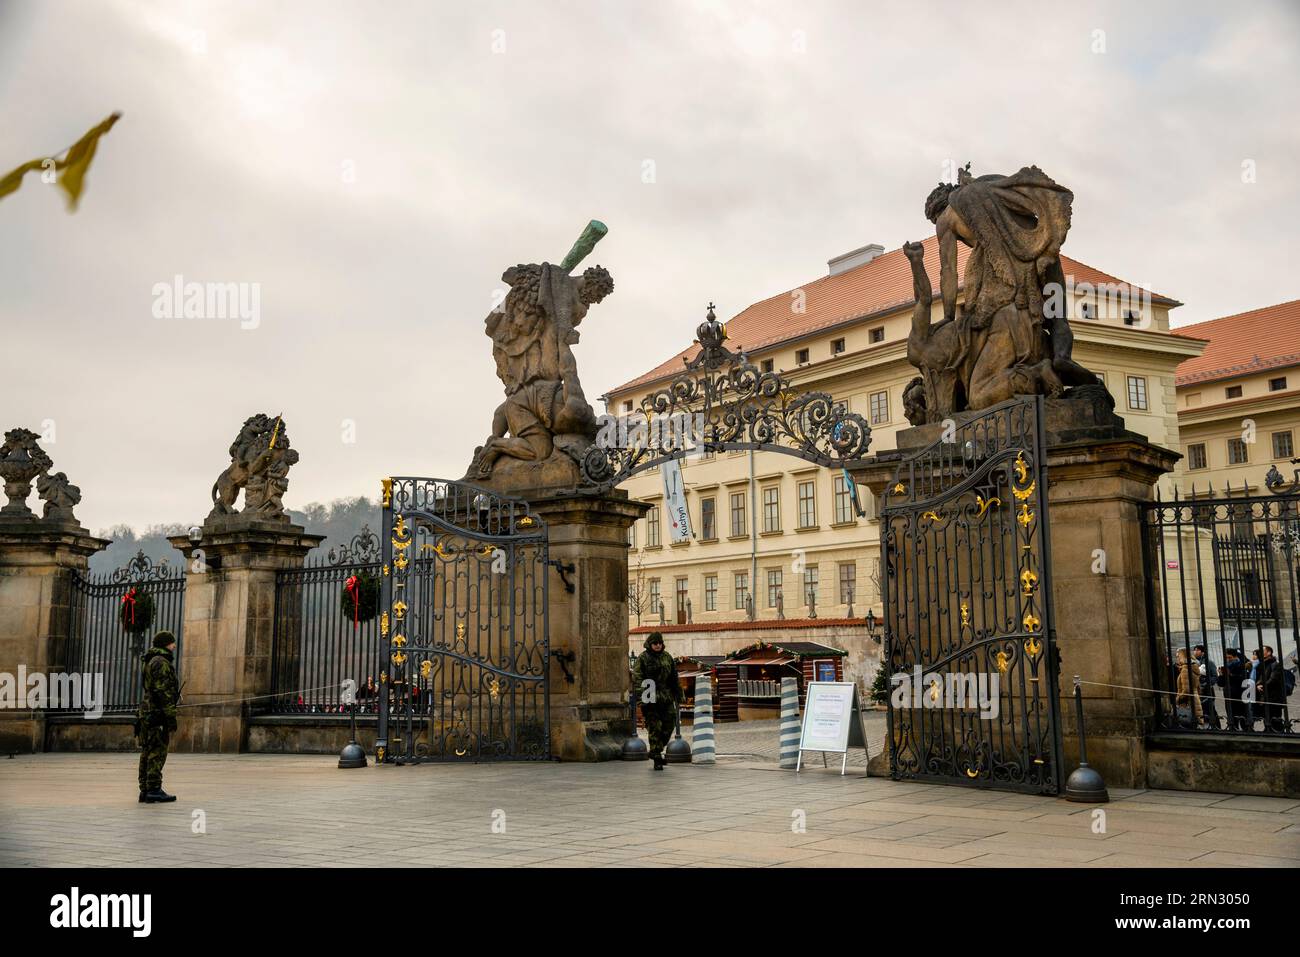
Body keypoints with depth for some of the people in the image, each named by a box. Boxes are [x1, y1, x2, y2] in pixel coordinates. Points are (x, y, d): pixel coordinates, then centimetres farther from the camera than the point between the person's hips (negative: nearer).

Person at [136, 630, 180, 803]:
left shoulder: (148, 662, 21)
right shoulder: (161, 663, -12)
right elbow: (163, 692, -19)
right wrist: (171, 716, -19)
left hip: (145, 713, 10)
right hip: (157, 714, -10)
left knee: (147, 753, 11)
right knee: (157, 753, -9)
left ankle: (145, 791, 14)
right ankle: (154, 790, -11)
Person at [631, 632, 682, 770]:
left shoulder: (667, 657, 13)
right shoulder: (642, 658, -3)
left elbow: (674, 677, 20)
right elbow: (636, 676, -10)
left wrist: (678, 693, 20)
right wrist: (640, 692, -22)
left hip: (666, 697, 5)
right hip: (651, 699, -5)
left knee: (669, 725, 4)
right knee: (654, 728, -3)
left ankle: (656, 751, 22)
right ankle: (657, 759, 2)